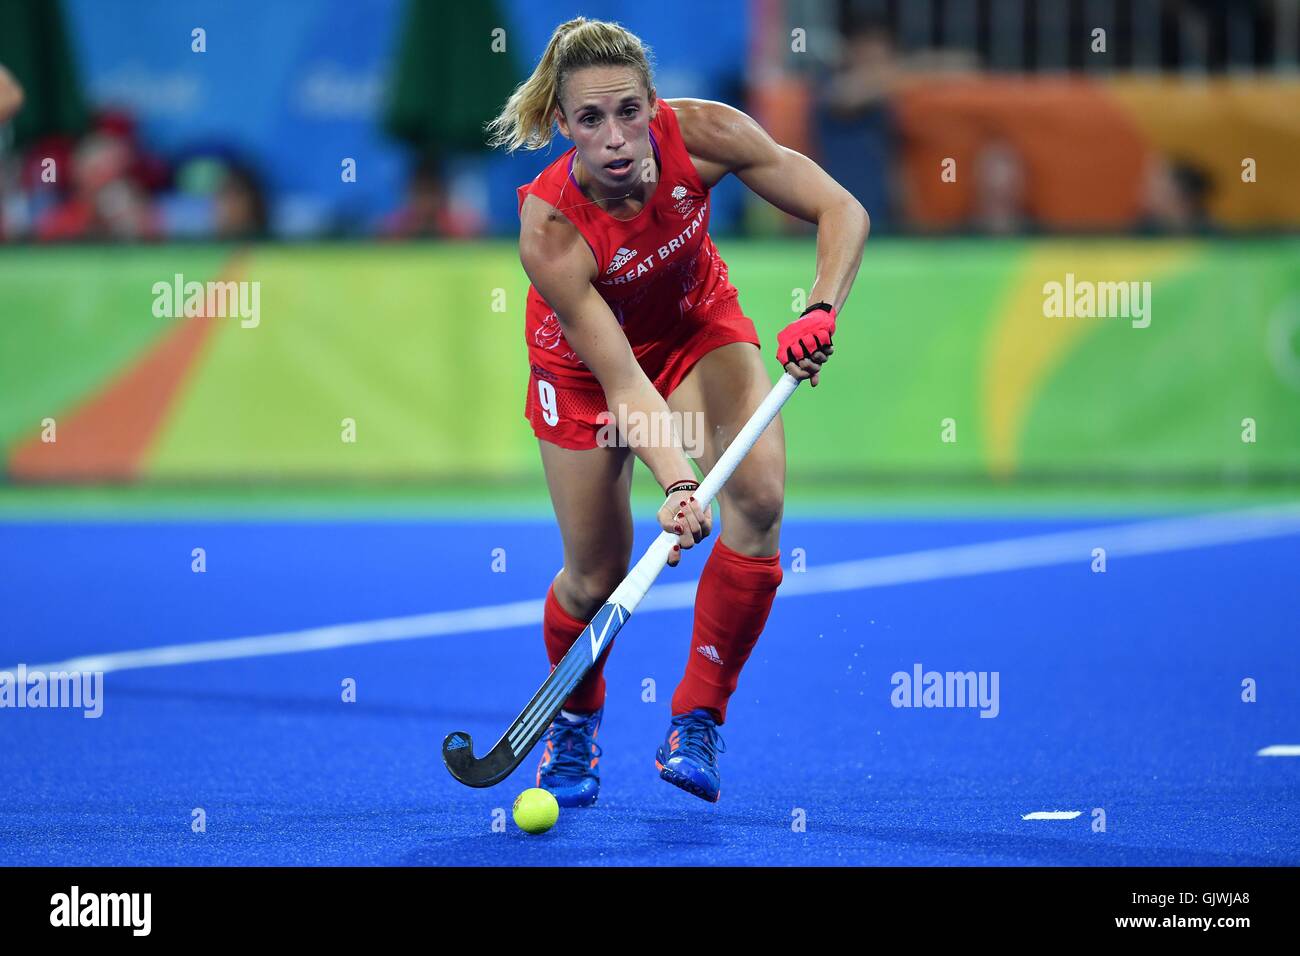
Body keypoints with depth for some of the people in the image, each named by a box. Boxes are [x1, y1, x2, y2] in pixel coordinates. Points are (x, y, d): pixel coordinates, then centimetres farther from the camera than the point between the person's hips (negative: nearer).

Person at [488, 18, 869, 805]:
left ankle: (698, 722, -7)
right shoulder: (550, 228, -36)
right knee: (598, 576, 1)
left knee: (759, 497, -23)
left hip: (698, 325, 2)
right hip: (587, 351, -2)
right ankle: (575, 721, 35)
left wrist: (821, 312, -39)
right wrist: (676, 484, -50)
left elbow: (843, 212, -22)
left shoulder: (701, 134, -31)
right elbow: (623, 384, -36)